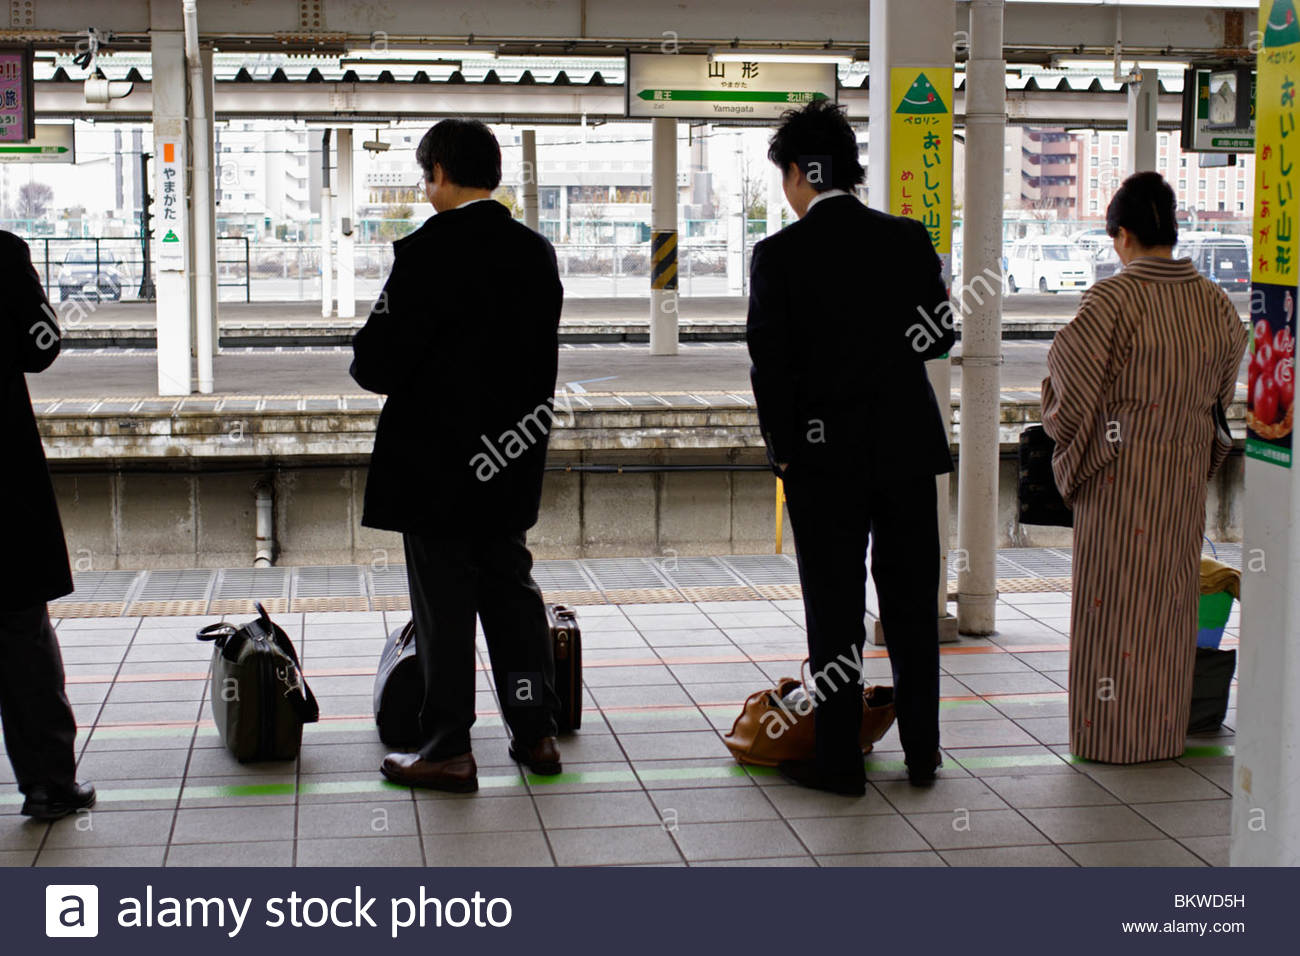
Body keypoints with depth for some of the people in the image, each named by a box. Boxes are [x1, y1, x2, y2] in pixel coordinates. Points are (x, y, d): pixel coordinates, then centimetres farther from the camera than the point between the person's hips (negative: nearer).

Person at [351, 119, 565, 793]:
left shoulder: (428, 251, -17)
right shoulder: (536, 252, 4)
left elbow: (378, 363, -18)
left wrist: (377, 370, 3)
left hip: (437, 464, -6)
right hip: (511, 460, 7)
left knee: (444, 604, 2)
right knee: (511, 591, 16)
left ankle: (448, 752, 9)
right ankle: (536, 733, 21)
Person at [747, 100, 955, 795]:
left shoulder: (779, 255, -10)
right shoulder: (909, 239, 0)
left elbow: (770, 364, -10)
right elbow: (941, 336, 8)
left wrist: (783, 448, 1)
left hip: (825, 453, -3)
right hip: (909, 443, 3)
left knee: (835, 609, 4)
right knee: (911, 602, 12)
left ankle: (839, 759, 10)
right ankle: (922, 751, 20)